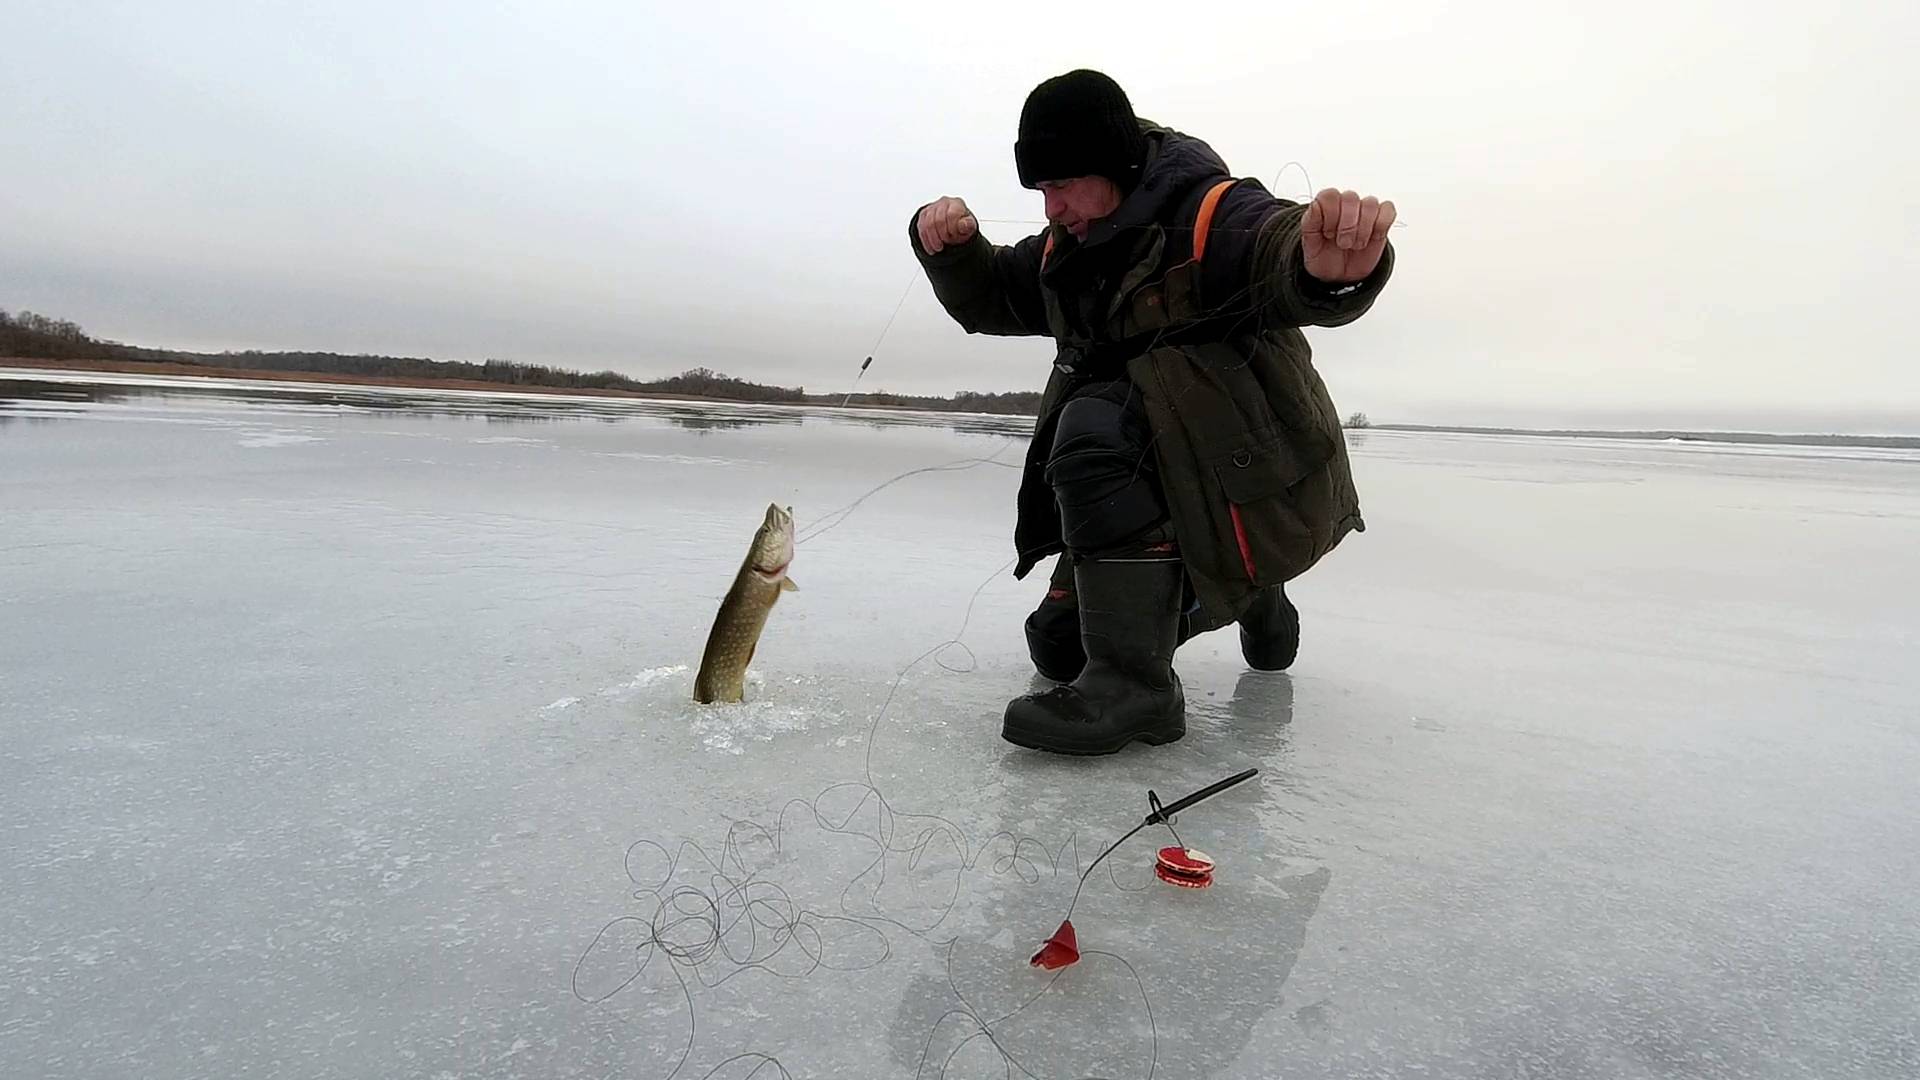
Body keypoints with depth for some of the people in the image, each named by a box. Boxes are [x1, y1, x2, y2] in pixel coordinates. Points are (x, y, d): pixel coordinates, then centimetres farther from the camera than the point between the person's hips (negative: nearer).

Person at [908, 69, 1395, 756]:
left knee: (1094, 428, -33)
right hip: (1162, 505, 9)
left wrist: (1333, 264, -60)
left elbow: (1285, 247, -35)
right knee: (1057, 646, 12)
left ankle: (1132, 684, -28)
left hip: (1256, 487, -8)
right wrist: (949, 247, -3)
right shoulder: (1068, 250, 9)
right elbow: (987, 299, 18)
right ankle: (1249, 597, 30)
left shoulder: (1212, 216, -15)